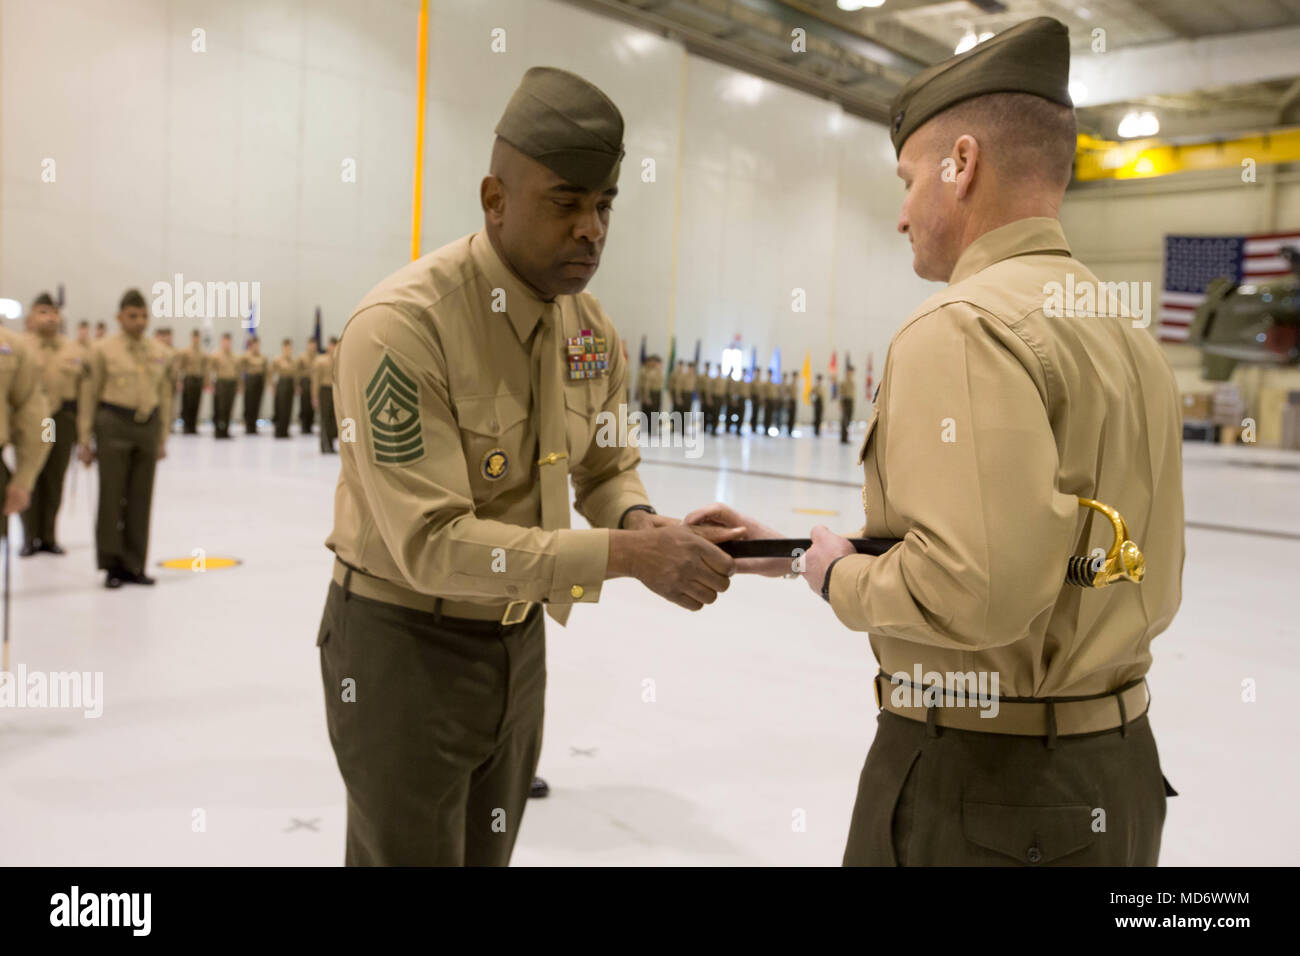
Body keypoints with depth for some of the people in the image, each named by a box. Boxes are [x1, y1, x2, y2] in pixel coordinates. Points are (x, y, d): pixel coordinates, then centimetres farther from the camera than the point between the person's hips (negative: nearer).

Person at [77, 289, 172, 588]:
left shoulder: (158, 353, 9)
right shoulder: (103, 349, -2)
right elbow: (89, 395, 0)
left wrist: (162, 438, 11)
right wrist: (85, 440, -2)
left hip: (148, 426, 4)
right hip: (114, 424, -3)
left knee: (140, 499, 6)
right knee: (111, 496, -1)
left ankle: (133, 566, 15)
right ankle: (112, 566, 11)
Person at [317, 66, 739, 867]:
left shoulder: (591, 325, -2)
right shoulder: (403, 323, -25)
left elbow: (605, 466, 9)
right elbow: (433, 543, -29)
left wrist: (641, 522, -15)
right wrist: (625, 555, -32)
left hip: (518, 637, 7)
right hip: (405, 643, -6)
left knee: (488, 853, 22)